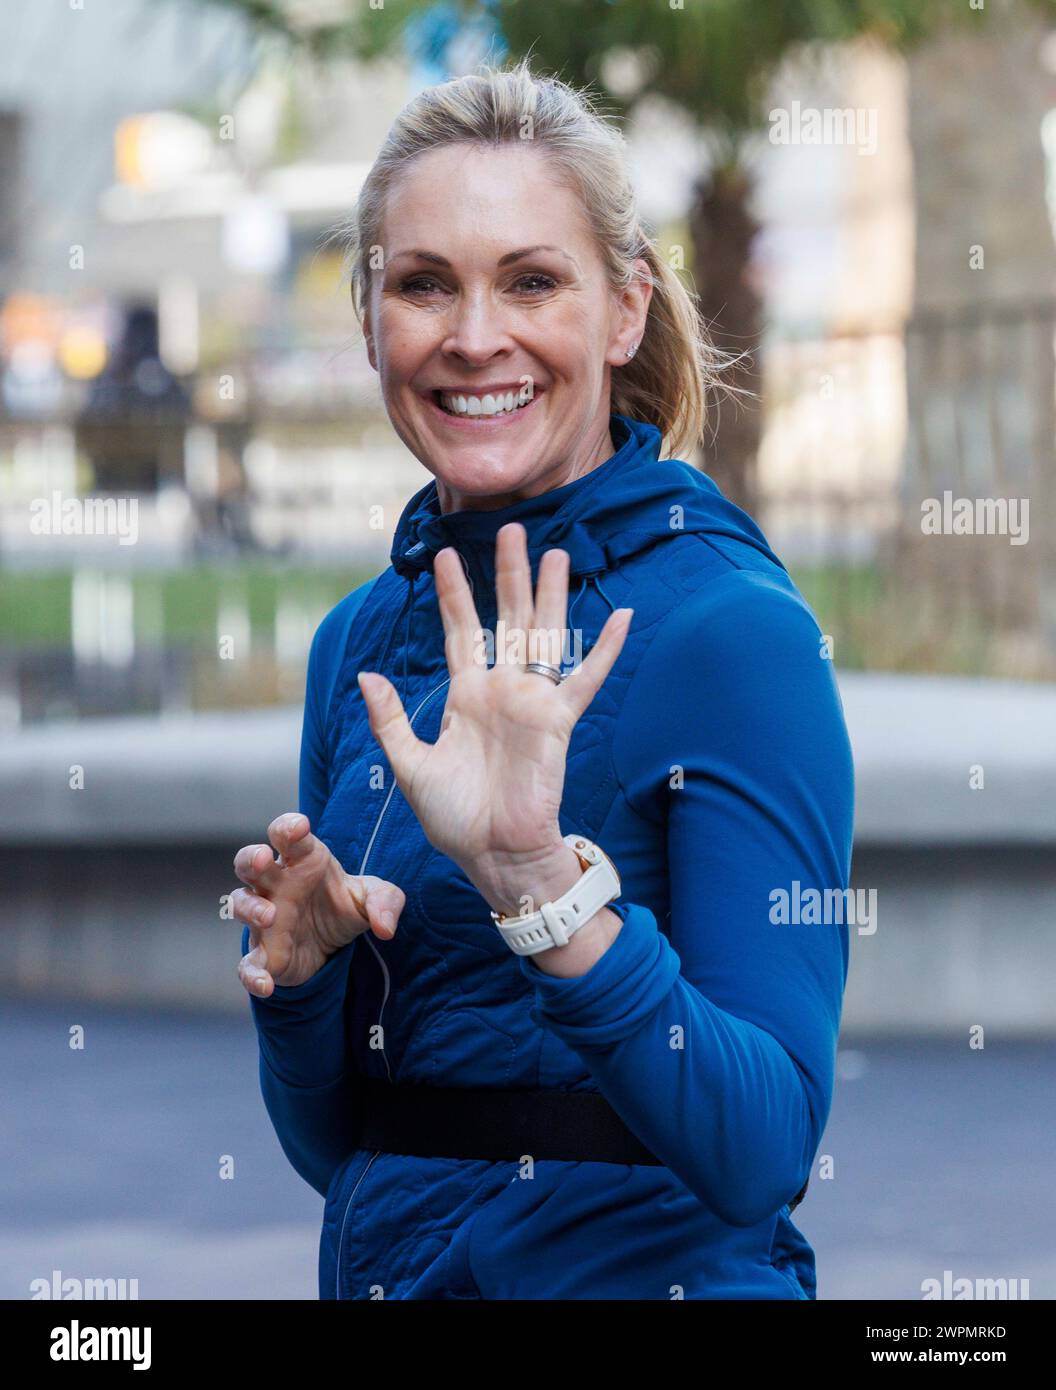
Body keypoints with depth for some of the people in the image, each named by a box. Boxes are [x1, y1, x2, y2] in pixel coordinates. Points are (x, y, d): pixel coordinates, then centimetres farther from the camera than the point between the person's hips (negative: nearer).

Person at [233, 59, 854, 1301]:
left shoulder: (735, 628, -14)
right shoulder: (362, 639, 3)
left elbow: (761, 1153, -21)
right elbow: (331, 1145, 8)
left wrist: (545, 883, -31)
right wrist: (296, 963, -11)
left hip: (640, 1269, -6)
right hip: (379, 1269, 6)